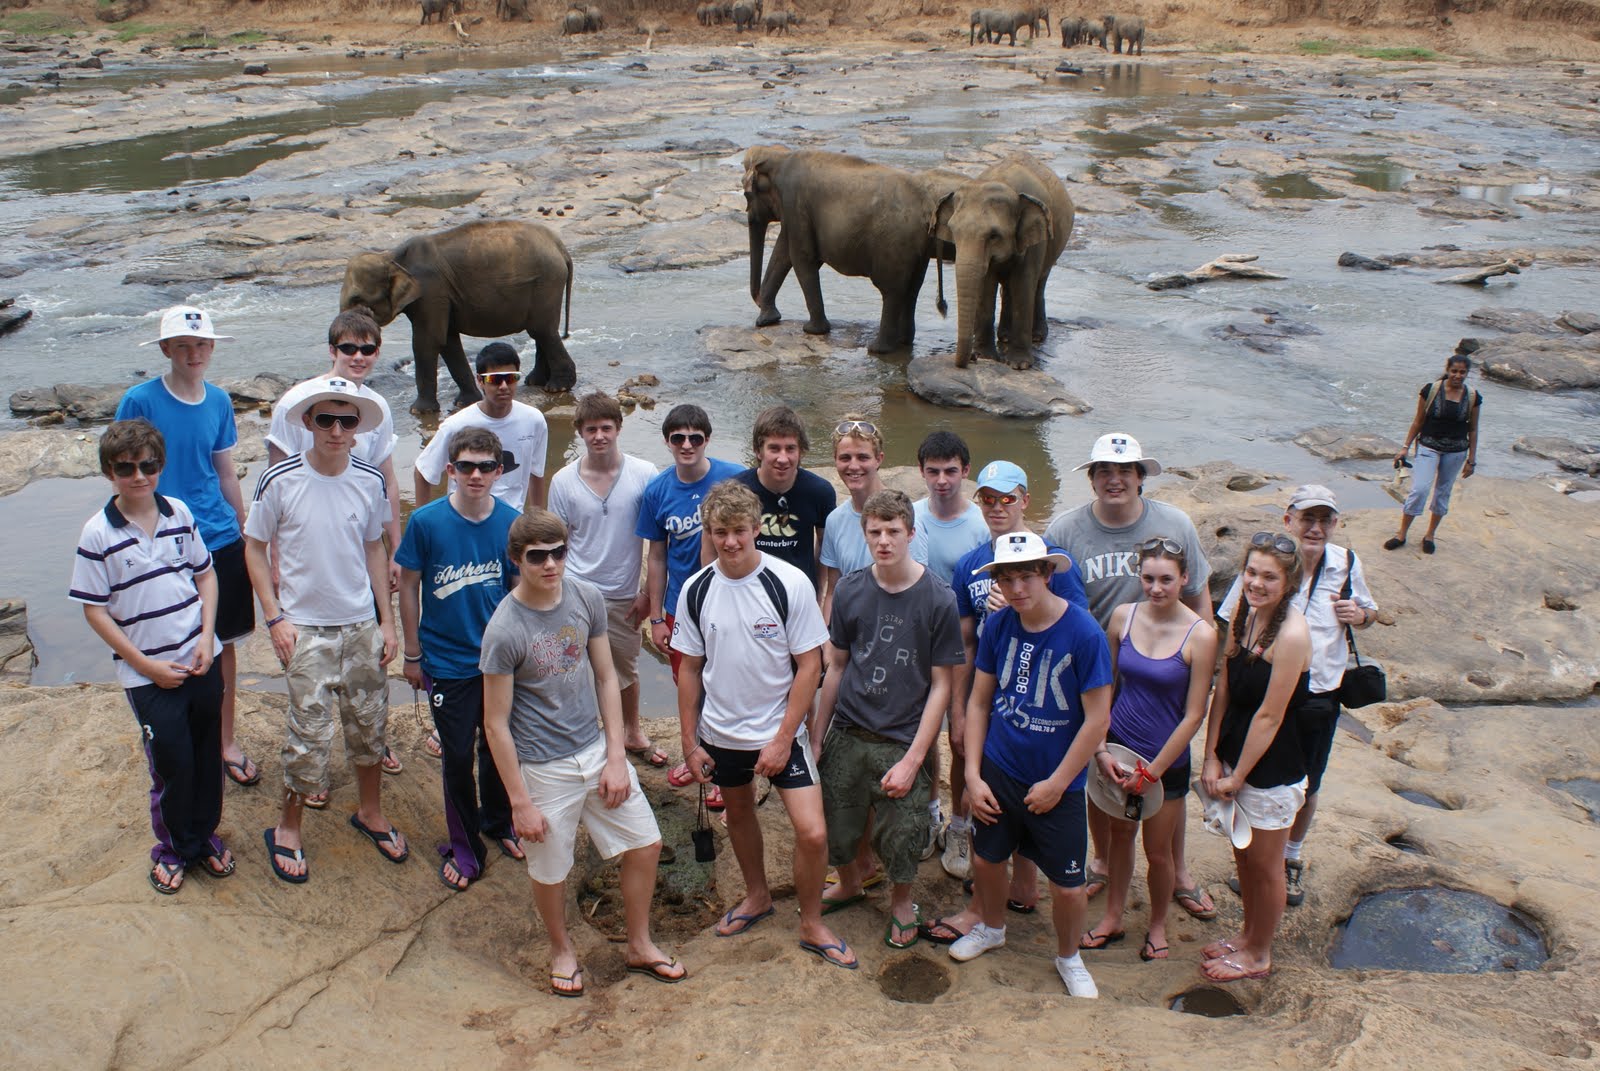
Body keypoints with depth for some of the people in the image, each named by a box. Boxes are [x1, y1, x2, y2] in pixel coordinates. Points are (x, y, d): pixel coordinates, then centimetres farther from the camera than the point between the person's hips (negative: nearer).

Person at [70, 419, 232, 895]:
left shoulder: (179, 513, 0)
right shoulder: (98, 534, -11)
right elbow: (94, 610, -7)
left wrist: (206, 640, -4)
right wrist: (146, 664, -11)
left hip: (202, 660, 3)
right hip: (147, 673, -3)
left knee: (207, 754, 13)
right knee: (172, 763, 4)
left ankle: (204, 834, 34)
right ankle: (174, 847, 27)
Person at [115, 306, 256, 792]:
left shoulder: (219, 401, 4)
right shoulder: (139, 401, -10)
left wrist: (244, 537, 16)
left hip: (222, 542, 4)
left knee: (224, 642, 13)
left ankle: (226, 741, 28)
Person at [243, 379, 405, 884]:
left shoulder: (370, 481, -2)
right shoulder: (280, 480, -11)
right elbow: (254, 548, -2)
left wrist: (387, 620, 8)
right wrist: (276, 619, -9)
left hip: (361, 624, 3)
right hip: (305, 629, -3)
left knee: (369, 722, 13)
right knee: (311, 734, 0)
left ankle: (370, 812, 35)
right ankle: (288, 829, 21)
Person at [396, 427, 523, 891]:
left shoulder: (511, 523, -8)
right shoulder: (426, 521, -13)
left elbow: (520, 588, 4)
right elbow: (409, 586, -3)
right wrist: (412, 654, 0)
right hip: (447, 662, -2)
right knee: (458, 756, 9)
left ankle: (498, 822, 42)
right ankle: (464, 847, 27)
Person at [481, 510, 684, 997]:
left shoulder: (587, 597, -7)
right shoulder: (504, 631, -21)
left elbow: (606, 679, 2)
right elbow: (496, 724, -14)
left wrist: (616, 757, -2)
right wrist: (520, 802, -13)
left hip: (596, 750, 5)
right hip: (544, 768, -5)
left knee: (645, 845, 12)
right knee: (550, 871, 12)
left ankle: (639, 946, 35)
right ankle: (562, 949, 42)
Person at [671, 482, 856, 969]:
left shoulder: (790, 583, -15)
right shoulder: (696, 590, -6)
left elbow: (809, 665, -11)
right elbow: (689, 668, 3)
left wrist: (783, 739, -14)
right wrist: (690, 741, 2)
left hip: (780, 731, -3)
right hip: (720, 733, 3)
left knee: (812, 833, -9)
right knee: (738, 811, 22)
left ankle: (812, 924, 15)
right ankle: (757, 896, 47)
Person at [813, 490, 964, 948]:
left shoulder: (938, 598, -10)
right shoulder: (850, 589, -1)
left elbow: (941, 685, -8)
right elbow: (836, 666, 8)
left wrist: (912, 760, -13)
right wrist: (817, 738, 7)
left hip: (903, 740, -3)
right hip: (847, 734, 3)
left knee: (900, 838, 5)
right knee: (836, 828, 12)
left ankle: (901, 901, 37)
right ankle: (849, 884, 44)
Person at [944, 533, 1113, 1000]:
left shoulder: (1084, 634, -20)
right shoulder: (998, 625, -7)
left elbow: (1097, 719, -16)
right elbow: (979, 702, 2)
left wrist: (1056, 784, -13)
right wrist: (972, 774, -3)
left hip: (1057, 783, -4)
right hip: (997, 770, 4)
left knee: (1068, 886, 5)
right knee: (986, 858, 19)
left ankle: (1068, 957, 35)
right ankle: (991, 928, 49)